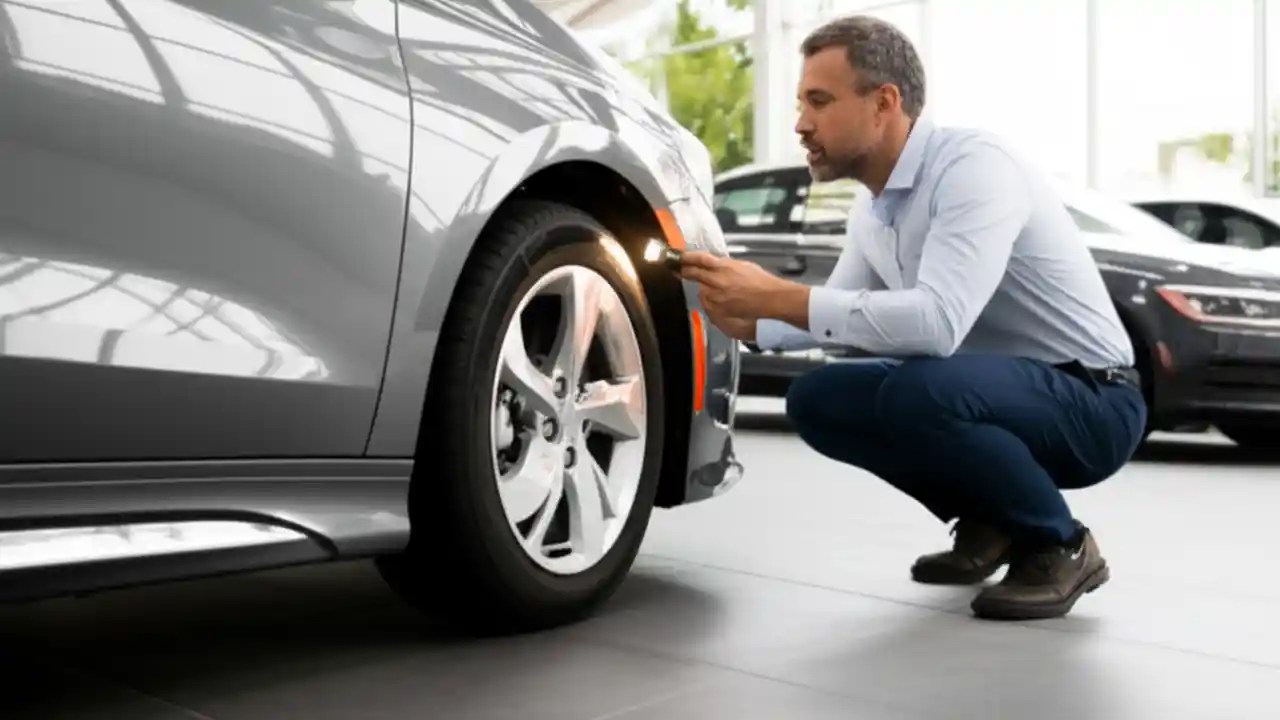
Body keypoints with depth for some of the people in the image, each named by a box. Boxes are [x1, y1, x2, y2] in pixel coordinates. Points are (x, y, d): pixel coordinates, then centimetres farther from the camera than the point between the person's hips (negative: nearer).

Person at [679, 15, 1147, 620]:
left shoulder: (972, 165, -23)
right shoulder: (873, 209, 4)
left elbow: (937, 322, -36)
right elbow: (838, 312, 13)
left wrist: (779, 296, -33)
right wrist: (748, 322, -6)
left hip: (1091, 402, -8)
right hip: (993, 393, 8)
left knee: (918, 390, -34)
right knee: (817, 400, -2)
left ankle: (1058, 545, -9)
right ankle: (987, 523, 12)